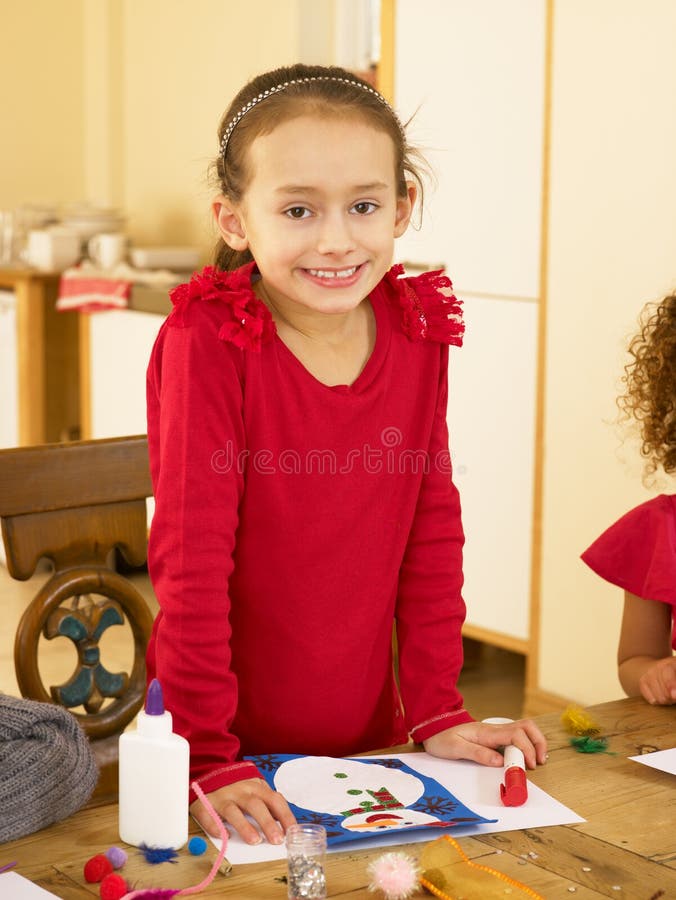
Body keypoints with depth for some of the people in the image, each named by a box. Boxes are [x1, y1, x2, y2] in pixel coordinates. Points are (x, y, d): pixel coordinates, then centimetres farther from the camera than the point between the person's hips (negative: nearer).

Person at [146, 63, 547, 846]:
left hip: (366, 732, 4)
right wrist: (208, 759, -23)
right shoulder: (208, 342, -19)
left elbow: (432, 526, 1)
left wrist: (435, 709, 0)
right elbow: (191, 557, -22)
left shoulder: (418, 331, -5)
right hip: (235, 746, -4)